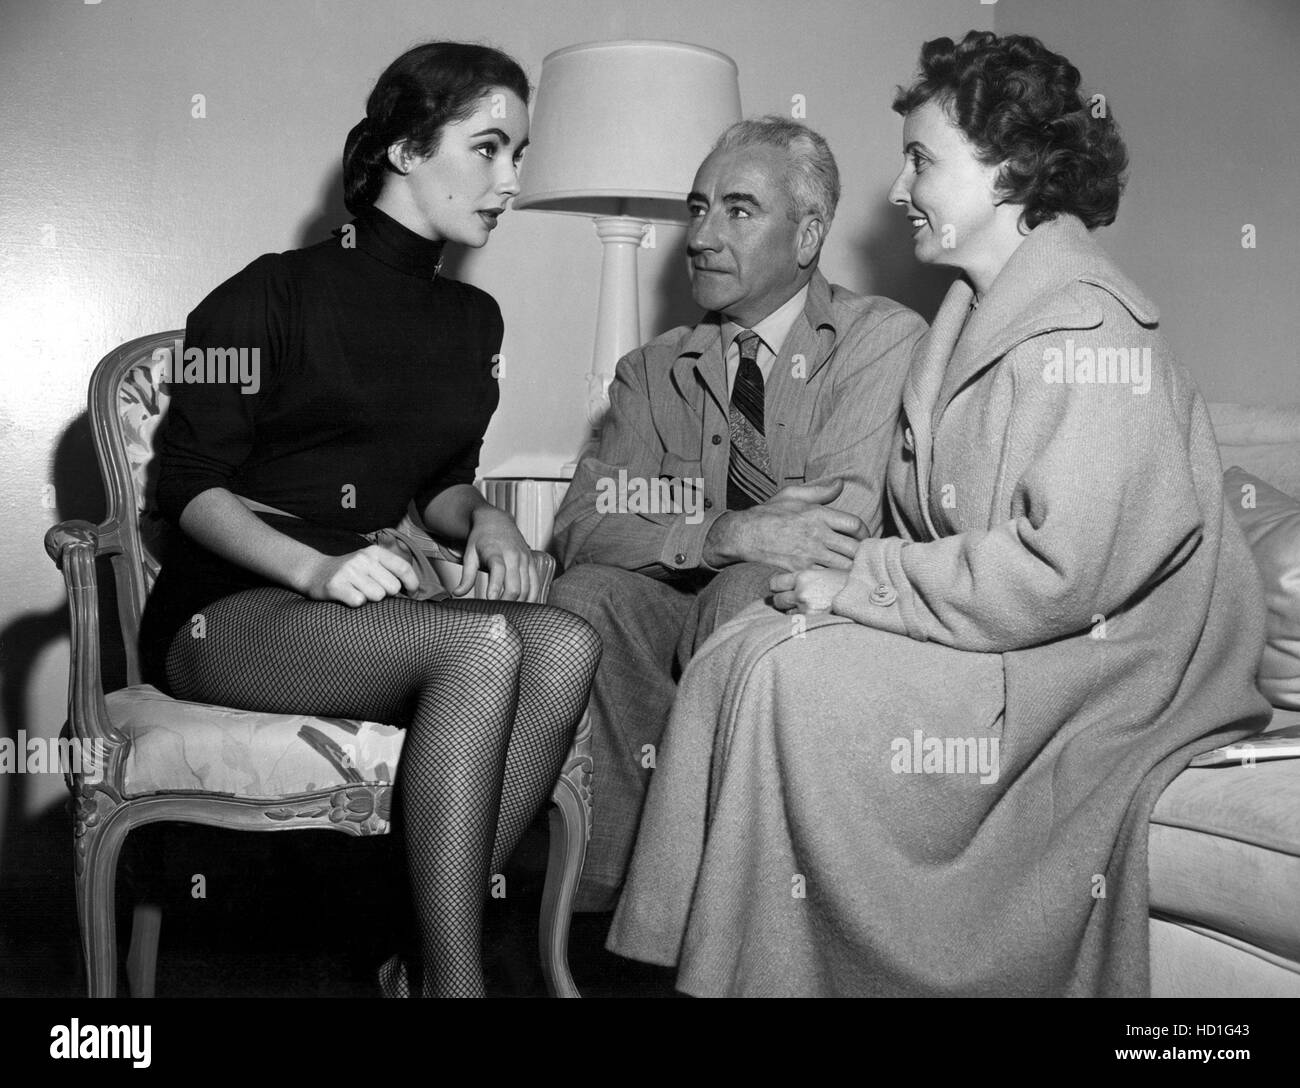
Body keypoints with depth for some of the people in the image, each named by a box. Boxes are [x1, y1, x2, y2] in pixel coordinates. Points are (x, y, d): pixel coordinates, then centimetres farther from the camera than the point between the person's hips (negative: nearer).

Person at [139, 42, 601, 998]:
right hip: (230, 611, -5)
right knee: (482, 643, -34)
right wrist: (311, 566, -22)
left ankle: (427, 967, -24)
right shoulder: (276, 293, -3)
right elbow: (189, 485, -5)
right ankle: (454, 980, -28)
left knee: (567, 643, -27)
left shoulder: (472, 318, 17)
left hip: (370, 611, 6)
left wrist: (480, 517, 0)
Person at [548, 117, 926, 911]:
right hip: (683, 609, 4)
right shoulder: (654, 371, 12)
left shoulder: (886, 339, -1)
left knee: (747, 595, -33)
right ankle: (615, 888, -19)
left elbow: (844, 522, -15)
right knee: (584, 595, -24)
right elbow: (582, 526, -4)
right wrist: (726, 533, -23)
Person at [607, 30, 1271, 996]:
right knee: (743, 650, -9)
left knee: (791, 670, -23)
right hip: (988, 628, 8)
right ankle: (708, 958, -4)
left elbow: (1058, 572, -24)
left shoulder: (1087, 327, -15)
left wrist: (859, 587, -17)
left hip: (1100, 659, -8)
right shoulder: (977, 317, 15)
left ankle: (763, 973, -6)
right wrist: (846, 573, -6)